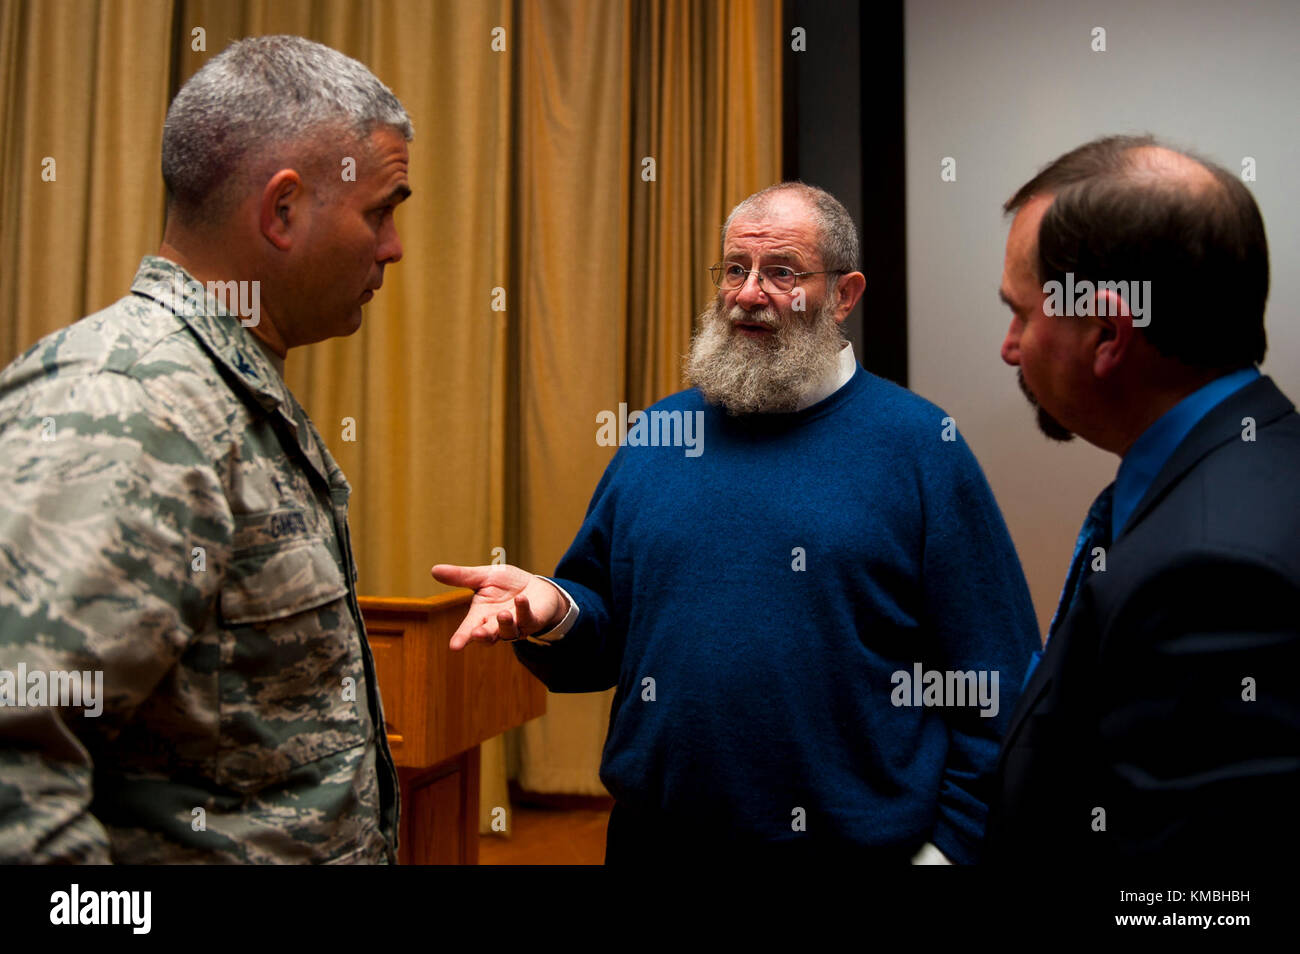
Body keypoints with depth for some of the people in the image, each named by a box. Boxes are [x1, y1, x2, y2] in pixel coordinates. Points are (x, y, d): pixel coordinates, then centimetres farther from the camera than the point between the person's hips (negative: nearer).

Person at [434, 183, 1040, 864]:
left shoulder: (919, 445, -8)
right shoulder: (654, 435, 3)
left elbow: (992, 687, -7)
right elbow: (607, 636, 7)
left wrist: (954, 843, -10)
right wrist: (550, 611, -13)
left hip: (861, 841, -3)